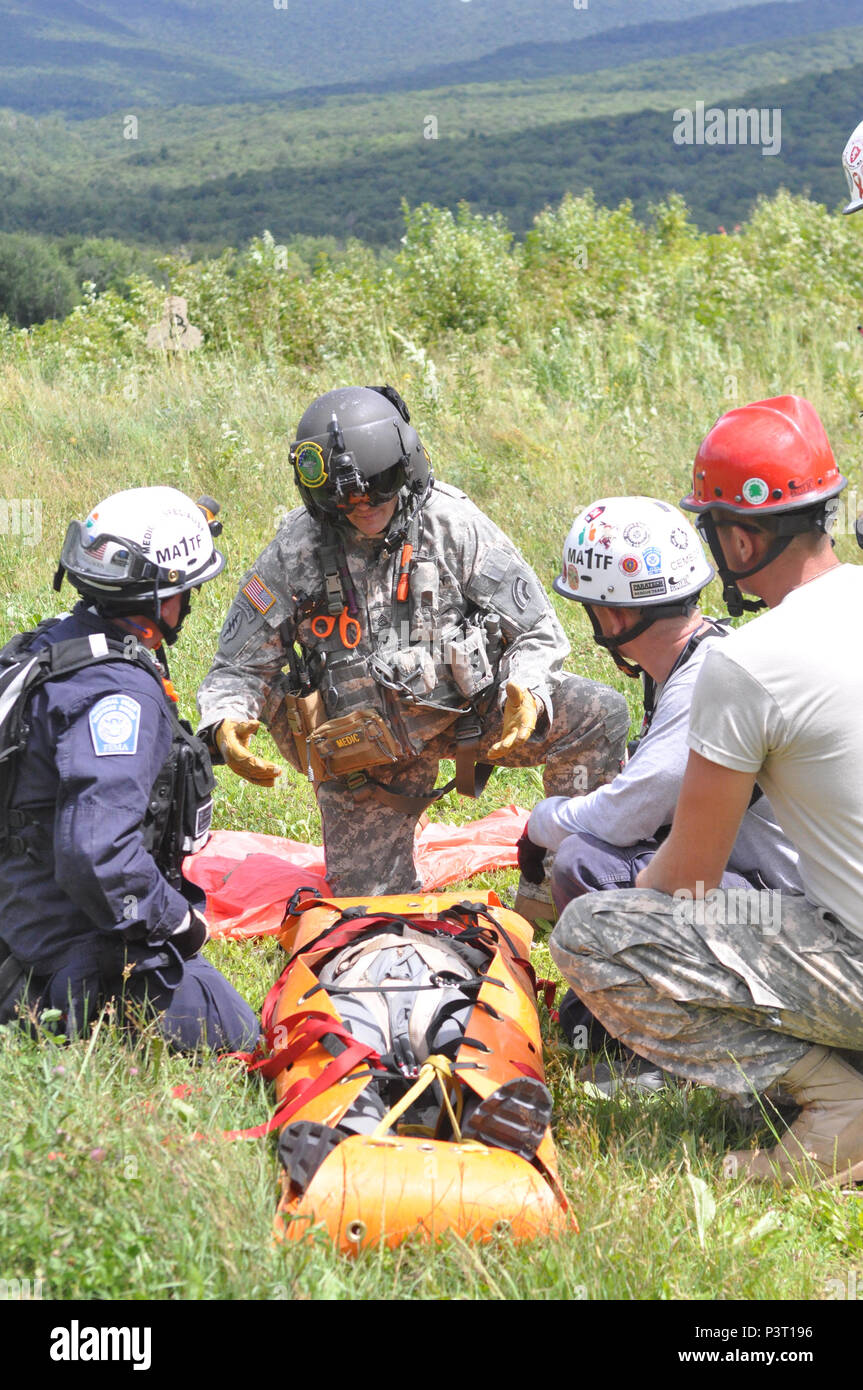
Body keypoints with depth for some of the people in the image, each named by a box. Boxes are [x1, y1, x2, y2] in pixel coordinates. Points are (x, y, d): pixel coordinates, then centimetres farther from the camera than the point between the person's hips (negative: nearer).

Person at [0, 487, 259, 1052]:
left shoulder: (51, 645, 7)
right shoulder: (119, 694, -25)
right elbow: (96, 853, -33)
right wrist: (180, 921, -17)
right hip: (91, 953, -10)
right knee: (238, 1046, -3)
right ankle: (69, 1008, -10)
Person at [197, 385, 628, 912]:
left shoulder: (452, 523, -13)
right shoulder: (295, 555, -13)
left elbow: (536, 631, -7)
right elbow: (242, 666, -4)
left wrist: (527, 694, -28)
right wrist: (227, 722, -26)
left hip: (466, 708, 0)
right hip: (364, 745, 0)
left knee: (600, 716, -23)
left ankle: (551, 891, -14)